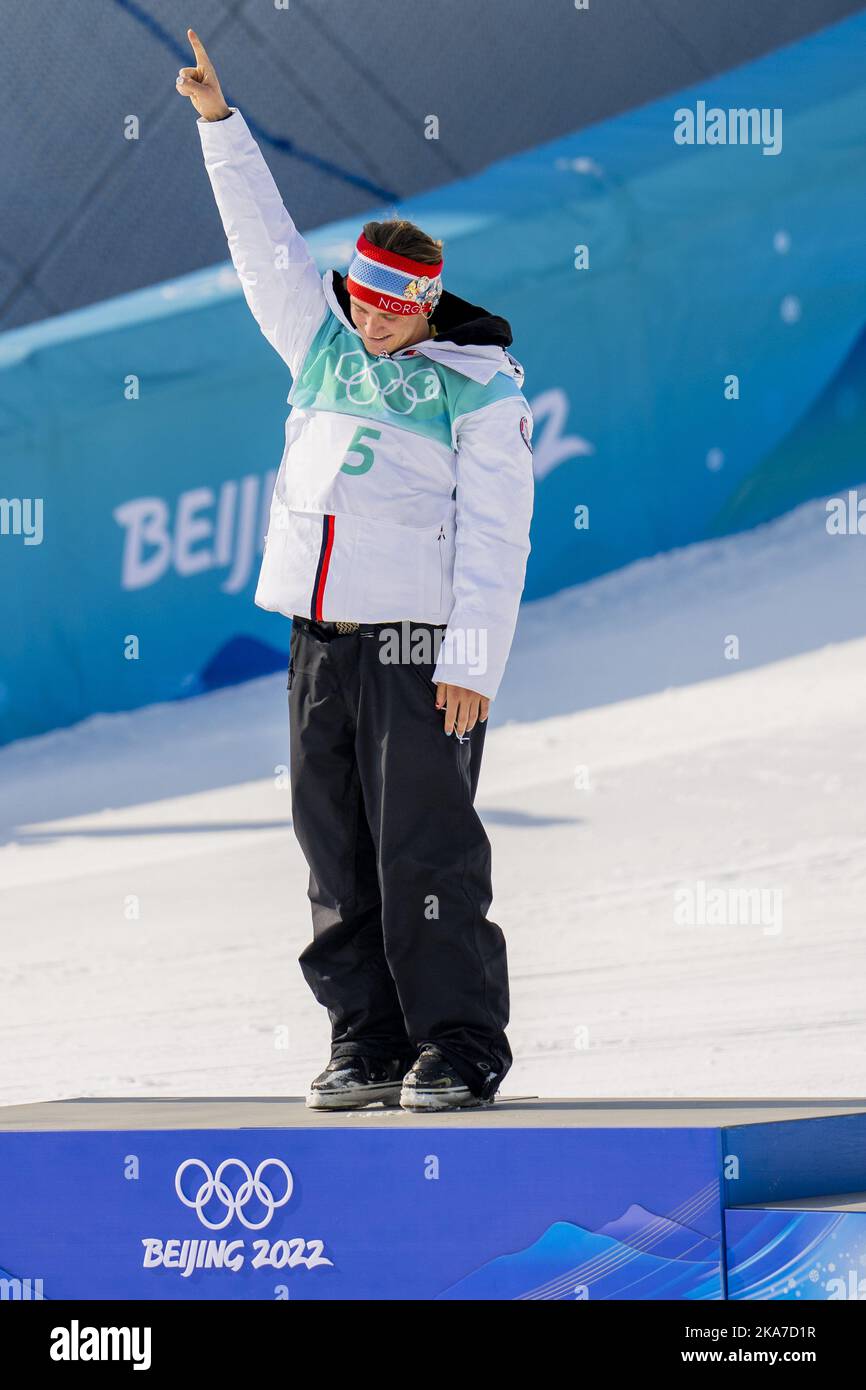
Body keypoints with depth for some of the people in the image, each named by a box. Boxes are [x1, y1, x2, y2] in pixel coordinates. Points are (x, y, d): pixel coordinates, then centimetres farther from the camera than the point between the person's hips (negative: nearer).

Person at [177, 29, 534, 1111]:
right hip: (319, 642, 6)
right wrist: (220, 122, 13)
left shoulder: (479, 389, -2)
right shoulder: (322, 347, 15)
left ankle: (459, 1050, -4)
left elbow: (494, 536, -6)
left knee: (424, 850, -8)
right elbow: (265, 241, 19)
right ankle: (368, 1048, 11)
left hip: (419, 645, -6)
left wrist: (471, 665, -13)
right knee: (338, 857, 5)